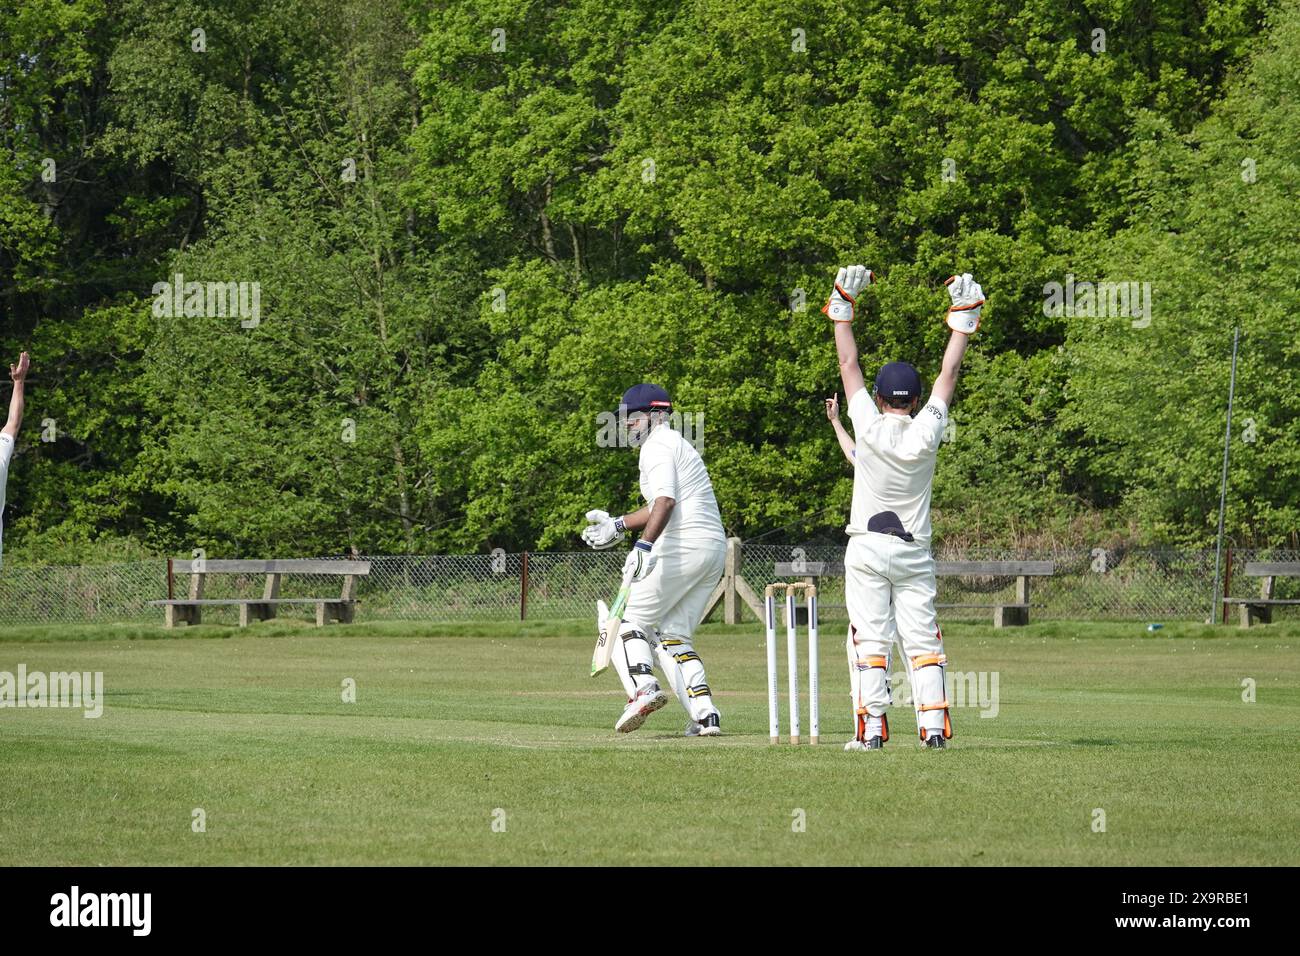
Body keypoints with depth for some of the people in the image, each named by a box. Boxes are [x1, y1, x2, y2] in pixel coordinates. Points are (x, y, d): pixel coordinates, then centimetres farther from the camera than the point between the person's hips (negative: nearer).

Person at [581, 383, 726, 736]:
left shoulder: (658, 446, -4)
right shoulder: (677, 444, 27)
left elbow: (666, 500, -21)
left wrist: (645, 545, -32)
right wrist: (618, 526, 41)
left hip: (681, 547, -9)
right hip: (715, 550, 9)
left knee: (629, 621, -3)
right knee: (672, 636, 12)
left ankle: (643, 687, -28)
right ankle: (705, 713, -4)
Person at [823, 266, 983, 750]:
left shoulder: (870, 426, -10)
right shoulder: (926, 433, -6)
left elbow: (848, 364, -3)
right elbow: (948, 373, 2)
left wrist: (843, 307, 4)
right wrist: (964, 319, 9)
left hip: (868, 548, -2)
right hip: (915, 551, 2)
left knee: (869, 638, -3)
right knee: (921, 638, 4)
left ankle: (871, 728, -10)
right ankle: (934, 724, -6)